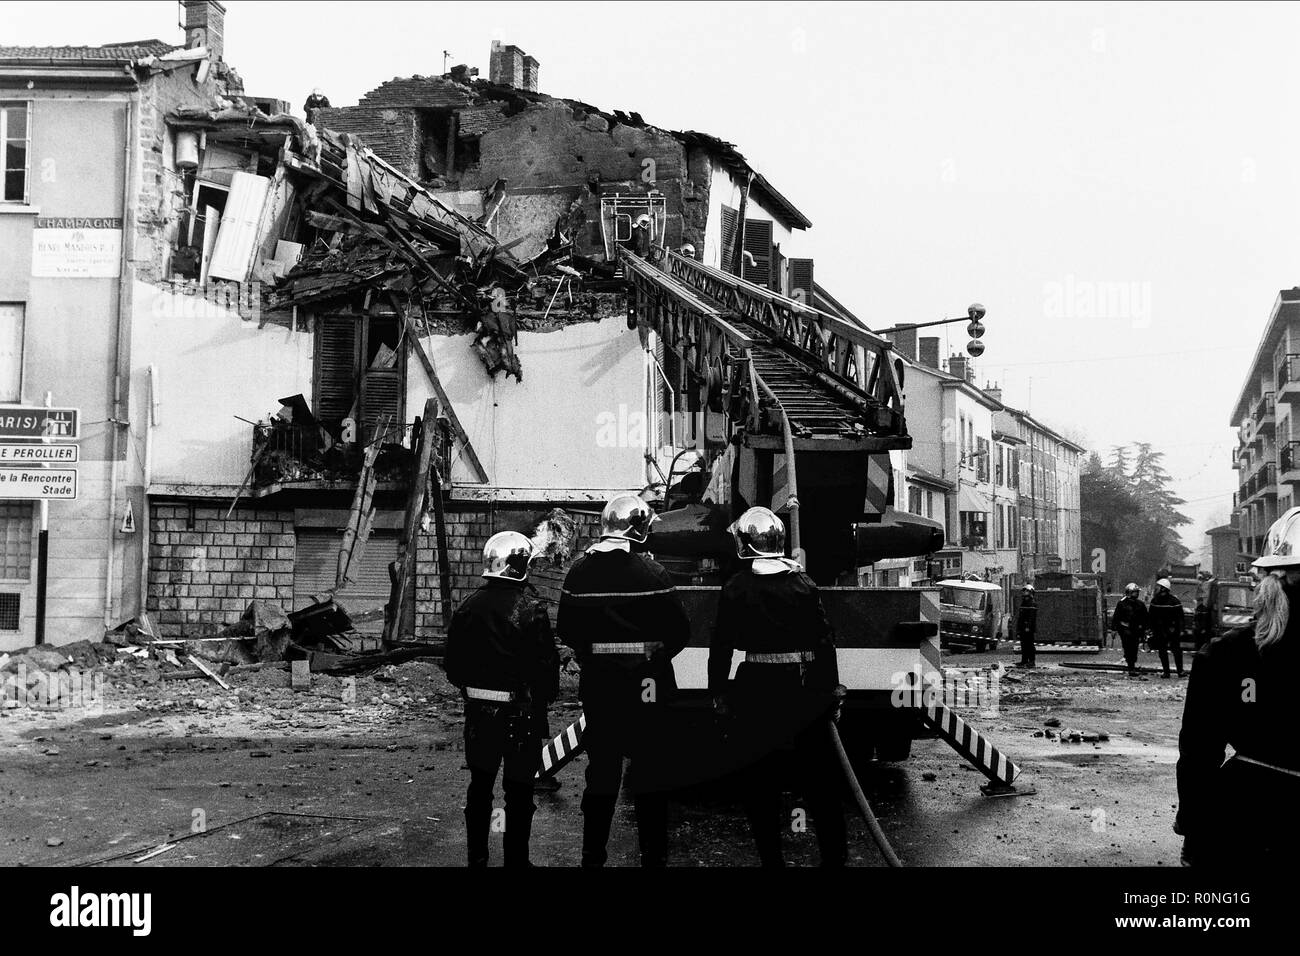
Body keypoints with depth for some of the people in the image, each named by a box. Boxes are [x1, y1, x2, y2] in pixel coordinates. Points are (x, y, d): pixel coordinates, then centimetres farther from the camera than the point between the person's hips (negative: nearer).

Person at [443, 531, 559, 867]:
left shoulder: (468, 607, -2)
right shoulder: (530, 609, -16)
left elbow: (452, 663, 5)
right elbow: (547, 664, -14)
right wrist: (544, 698, 3)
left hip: (478, 709, 5)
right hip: (520, 712, -4)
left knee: (480, 785, 16)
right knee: (518, 789, 5)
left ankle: (476, 856, 24)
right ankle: (515, 858, 11)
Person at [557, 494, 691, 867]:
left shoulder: (578, 572, -2)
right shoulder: (650, 573, -13)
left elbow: (565, 629, 5)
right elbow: (680, 630, -8)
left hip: (596, 683, 3)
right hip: (644, 685, -3)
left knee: (601, 769, 13)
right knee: (648, 772, 6)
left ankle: (593, 855, 18)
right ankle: (653, 856, 11)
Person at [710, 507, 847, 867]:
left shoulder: (736, 587, -5)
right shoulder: (803, 583, 1)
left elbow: (721, 646, -3)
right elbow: (825, 640, 2)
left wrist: (718, 694, 4)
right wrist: (833, 688, 8)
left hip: (758, 687, -2)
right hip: (805, 685, 2)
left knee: (760, 776, 7)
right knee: (819, 773, 11)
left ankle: (771, 856, 10)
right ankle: (834, 854, 15)